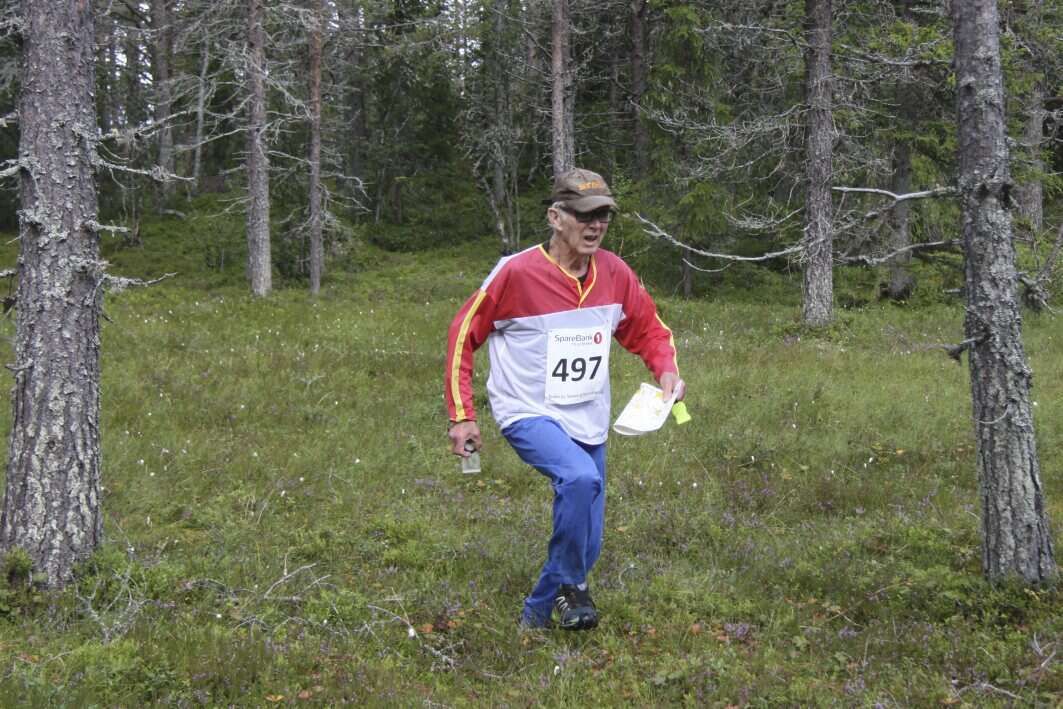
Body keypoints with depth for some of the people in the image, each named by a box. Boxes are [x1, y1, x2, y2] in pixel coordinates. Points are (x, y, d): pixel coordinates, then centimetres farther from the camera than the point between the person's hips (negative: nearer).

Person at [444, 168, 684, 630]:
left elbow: (649, 330, 12)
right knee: (580, 477, -35)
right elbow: (463, 334, -6)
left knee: (586, 545, 10)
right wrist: (461, 415, -8)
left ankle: (536, 616, 36)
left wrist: (666, 370, -10)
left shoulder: (615, 274, -3)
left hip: (589, 422, 6)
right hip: (529, 415, -5)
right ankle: (570, 586, -13)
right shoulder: (517, 272, -15)